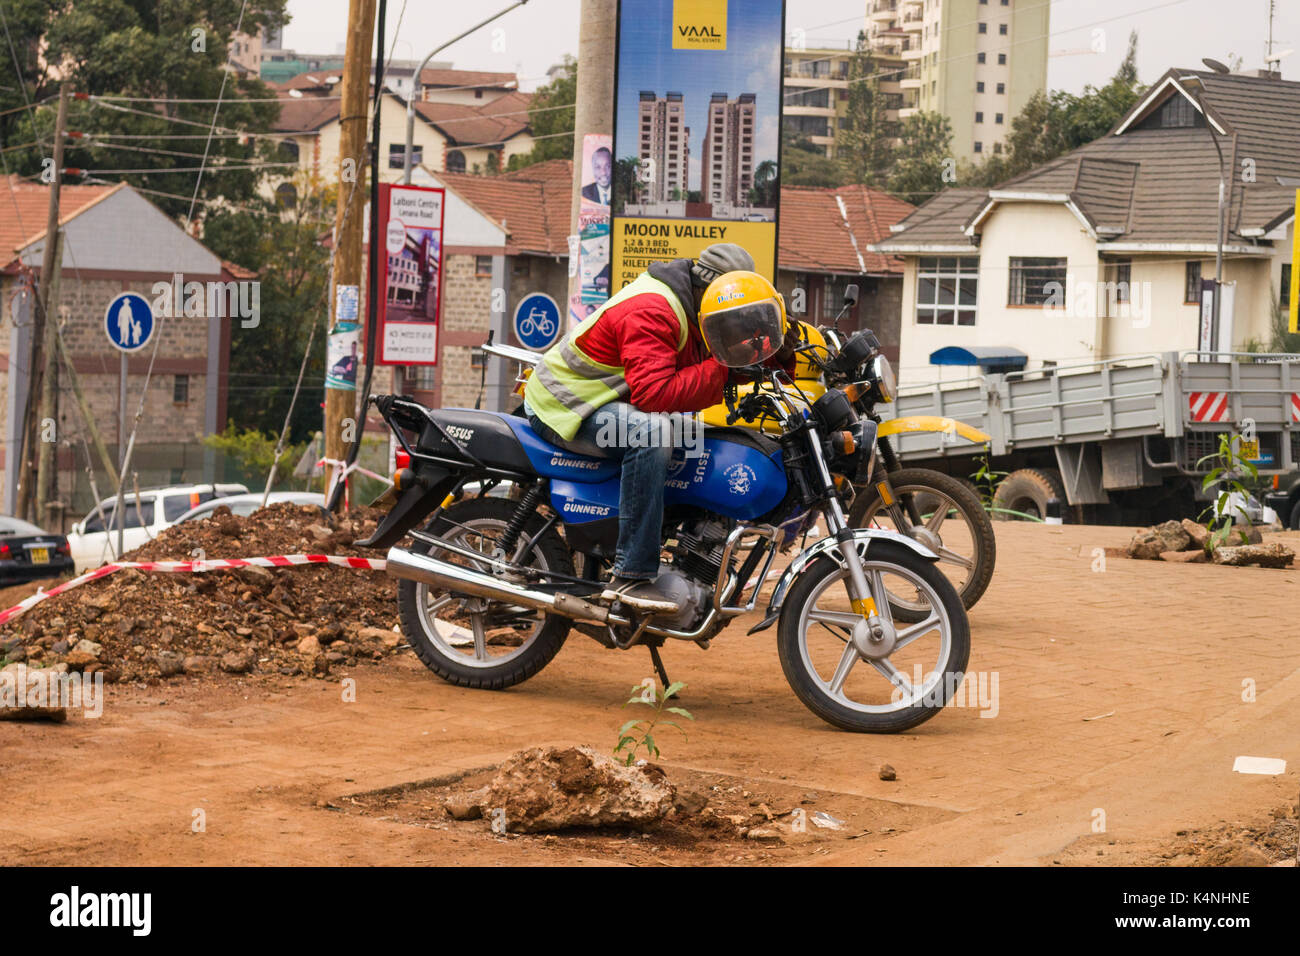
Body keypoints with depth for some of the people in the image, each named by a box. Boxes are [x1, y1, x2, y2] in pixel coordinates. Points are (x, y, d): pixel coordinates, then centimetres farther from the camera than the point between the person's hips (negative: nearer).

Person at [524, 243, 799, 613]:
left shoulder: (690, 312, 7)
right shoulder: (650, 310, -25)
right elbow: (653, 393, -34)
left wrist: (780, 356, -5)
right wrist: (718, 369, -29)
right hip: (563, 403, -11)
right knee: (651, 432, -36)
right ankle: (632, 577, -36)